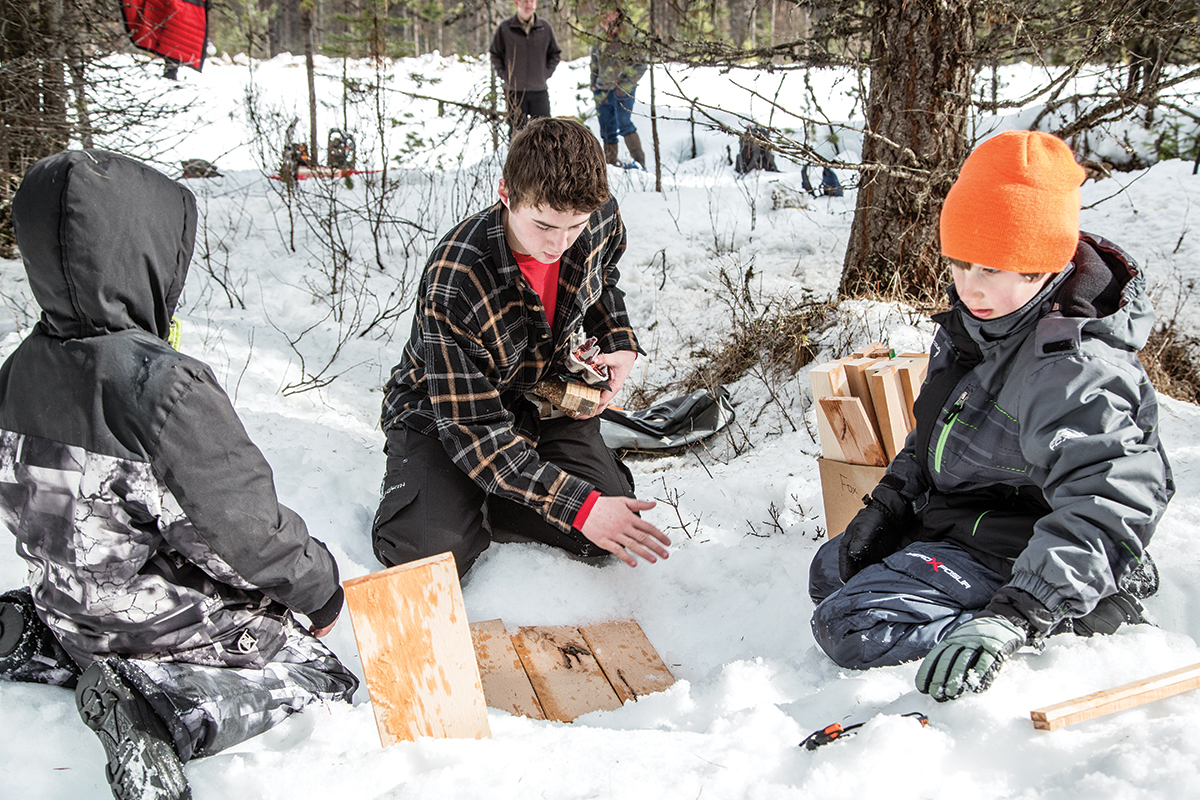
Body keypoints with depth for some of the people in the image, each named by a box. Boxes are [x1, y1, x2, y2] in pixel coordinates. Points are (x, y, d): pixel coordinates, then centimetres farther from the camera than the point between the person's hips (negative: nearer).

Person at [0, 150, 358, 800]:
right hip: (176, 620, -8)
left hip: (72, 604, 8)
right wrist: (321, 591, -7)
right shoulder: (164, 385, -31)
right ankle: (164, 706, -14)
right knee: (324, 676, 9)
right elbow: (245, 531, -25)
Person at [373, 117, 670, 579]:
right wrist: (579, 505, -38)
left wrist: (619, 342, -4)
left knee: (616, 532, -16)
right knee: (431, 553, -28)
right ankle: (411, 490, 7)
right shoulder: (452, 283, -35)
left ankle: (482, 503, 8)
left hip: (545, 401, 5)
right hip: (442, 414, -4)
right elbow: (473, 431, -32)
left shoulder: (600, 218, -17)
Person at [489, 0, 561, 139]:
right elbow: (495, 55, 8)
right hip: (514, 91, -1)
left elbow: (555, 54, 15)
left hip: (540, 91, 2)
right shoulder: (504, 28, -2)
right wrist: (503, 76, -2)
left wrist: (546, 73, 3)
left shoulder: (545, 27, 4)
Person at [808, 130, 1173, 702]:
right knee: (831, 571, 23)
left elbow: (1105, 509, -39)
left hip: (1010, 551, -10)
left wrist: (1014, 618, -47)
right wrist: (886, 506, 6)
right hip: (948, 516, 10)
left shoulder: (1076, 369, -31)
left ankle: (1068, 625, -13)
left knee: (849, 627, -20)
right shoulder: (973, 320, -1)